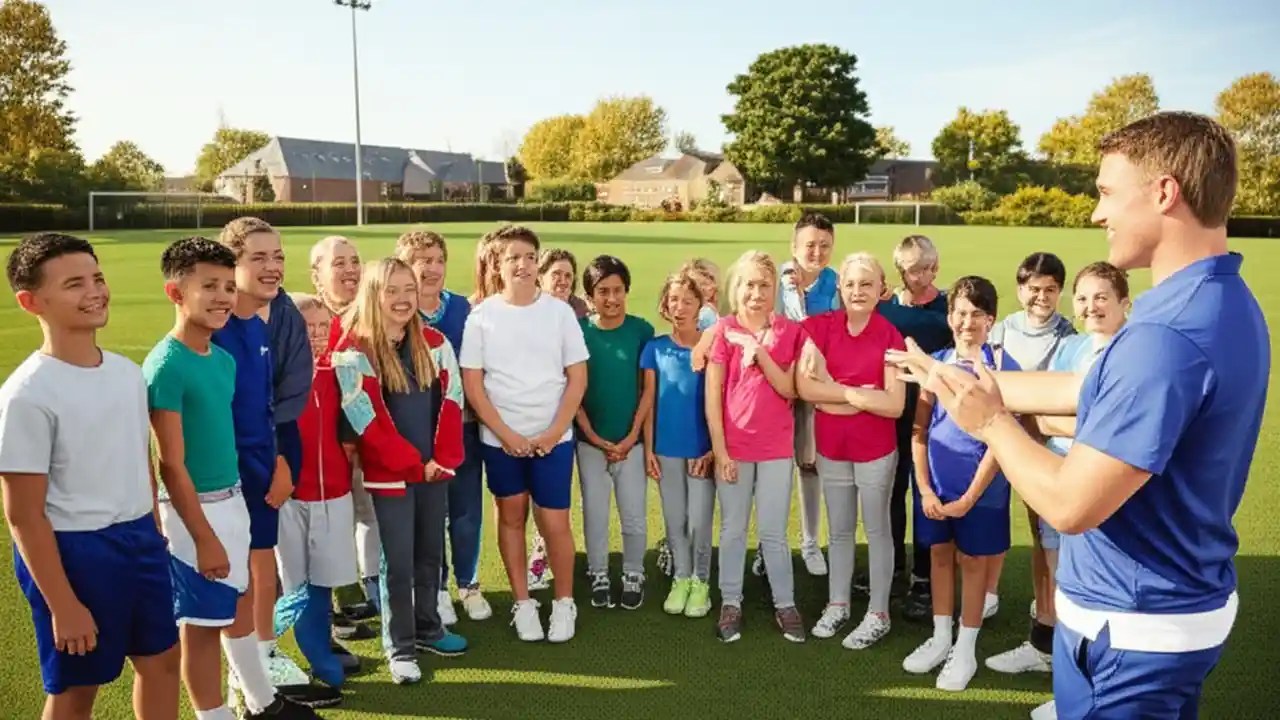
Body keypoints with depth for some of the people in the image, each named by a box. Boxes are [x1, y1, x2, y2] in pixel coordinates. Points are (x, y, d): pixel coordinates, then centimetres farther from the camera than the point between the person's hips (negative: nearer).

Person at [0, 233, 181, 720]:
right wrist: (62, 606, -16)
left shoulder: (127, 372, 3)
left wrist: (151, 535, 14)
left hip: (140, 538, 7)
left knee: (162, 658, 20)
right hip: (73, 550, -7)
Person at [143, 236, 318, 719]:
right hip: (195, 508, -8)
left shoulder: (224, 359, 5)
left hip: (233, 499, 8)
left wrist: (235, 499, 15)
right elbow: (170, 464, -20)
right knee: (201, 623, 7)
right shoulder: (165, 366, -19)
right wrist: (203, 537, -18)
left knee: (240, 604, 21)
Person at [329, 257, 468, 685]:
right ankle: (399, 648, 16)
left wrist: (442, 457, -8)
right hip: (388, 473, -5)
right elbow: (367, 418, -14)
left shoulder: (434, 343, 5)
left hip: (436, 469, 5)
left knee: (431, 553, 15)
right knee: (398, 562, 2)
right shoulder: (353, 351, -10)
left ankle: (428, 628, 32)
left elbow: (451, 400, 3)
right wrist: (412, 462, -14)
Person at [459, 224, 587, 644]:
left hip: (553, 437, -1)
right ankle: (522, 602, 26)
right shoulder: (482, 316, -3)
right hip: (500, 439, 1)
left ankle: (564, 602, 19)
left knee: (554, 522, 0)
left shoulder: (560, 312, -2)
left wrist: (554, 432, -8)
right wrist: (506, 434, -10)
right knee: (511, 517, 11)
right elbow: (471, 384, -3)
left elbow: (577, 377, -1)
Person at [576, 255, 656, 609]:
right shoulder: (578, 330, -4)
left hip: (631, 440, 0)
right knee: (594, 512, 10)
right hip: (590, 440, 0)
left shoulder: (641, 330, -4)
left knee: (634, 514, 6)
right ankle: (598, 576, 27)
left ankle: (633, 575, 25)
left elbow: (649, 387, -3)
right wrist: (593, 436, -8)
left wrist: (632, 436, -8)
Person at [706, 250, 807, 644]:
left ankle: (785, 604, 21)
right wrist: (720, 451, -8)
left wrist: (761, 355, -19)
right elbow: (713, 396, -5)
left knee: (774, 533, 8)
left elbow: (790, 390, -7)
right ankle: (730, 602, 23)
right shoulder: (723, 331, -4)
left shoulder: (791, 331, 0)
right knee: (733, 530, 11)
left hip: (776, 448, 0)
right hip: (733, 447, 0)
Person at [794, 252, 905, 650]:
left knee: (877, 529, 10)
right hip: (831, 447, 3)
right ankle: (837, 604, 32)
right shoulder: (819, 326, -6)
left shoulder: (890, 336, -13)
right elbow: (803, 386, -14)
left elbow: (895, 405, -17)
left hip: (875, 449, -3)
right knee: (840, 530, 17)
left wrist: (836, 391, -16)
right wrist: (861, 395, -18)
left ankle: (878, 614, 23)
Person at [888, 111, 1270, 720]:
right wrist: (961, 380, 17)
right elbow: (1085, 390, 12)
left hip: (1132, 623, -9)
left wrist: (989, 421, -13)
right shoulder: (1228, 305, 3)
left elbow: (1071, 504, -30)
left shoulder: (1168, 335, -31)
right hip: (1189, 602, 9)